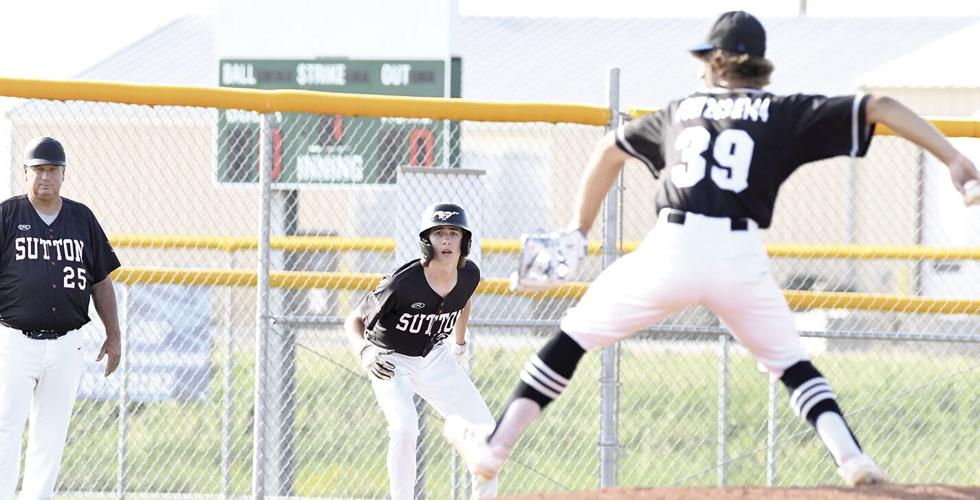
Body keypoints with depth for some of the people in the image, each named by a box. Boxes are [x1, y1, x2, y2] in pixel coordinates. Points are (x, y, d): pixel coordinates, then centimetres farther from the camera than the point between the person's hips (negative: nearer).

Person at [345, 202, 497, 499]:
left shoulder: (469, 275, -14)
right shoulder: (402, 285, -31)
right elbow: (354, 321, -20)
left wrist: (460, 343, 21)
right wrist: (365, 352, -38)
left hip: (434, 358, 6)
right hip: (391, 361, -6)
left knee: (483, 427, 4)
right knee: (404, 427, -30)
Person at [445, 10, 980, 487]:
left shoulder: (681, 110, 22)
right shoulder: (785, 114, 11)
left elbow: (609, 150, 34)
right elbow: (881, 107, 4)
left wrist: (578, 230, 43)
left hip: (671, 249, 1)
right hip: (741, 259, 0)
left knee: (576, 334, 14)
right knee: (790, 362, 18)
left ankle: (494, 445, 13)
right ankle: (851, 457, -3)